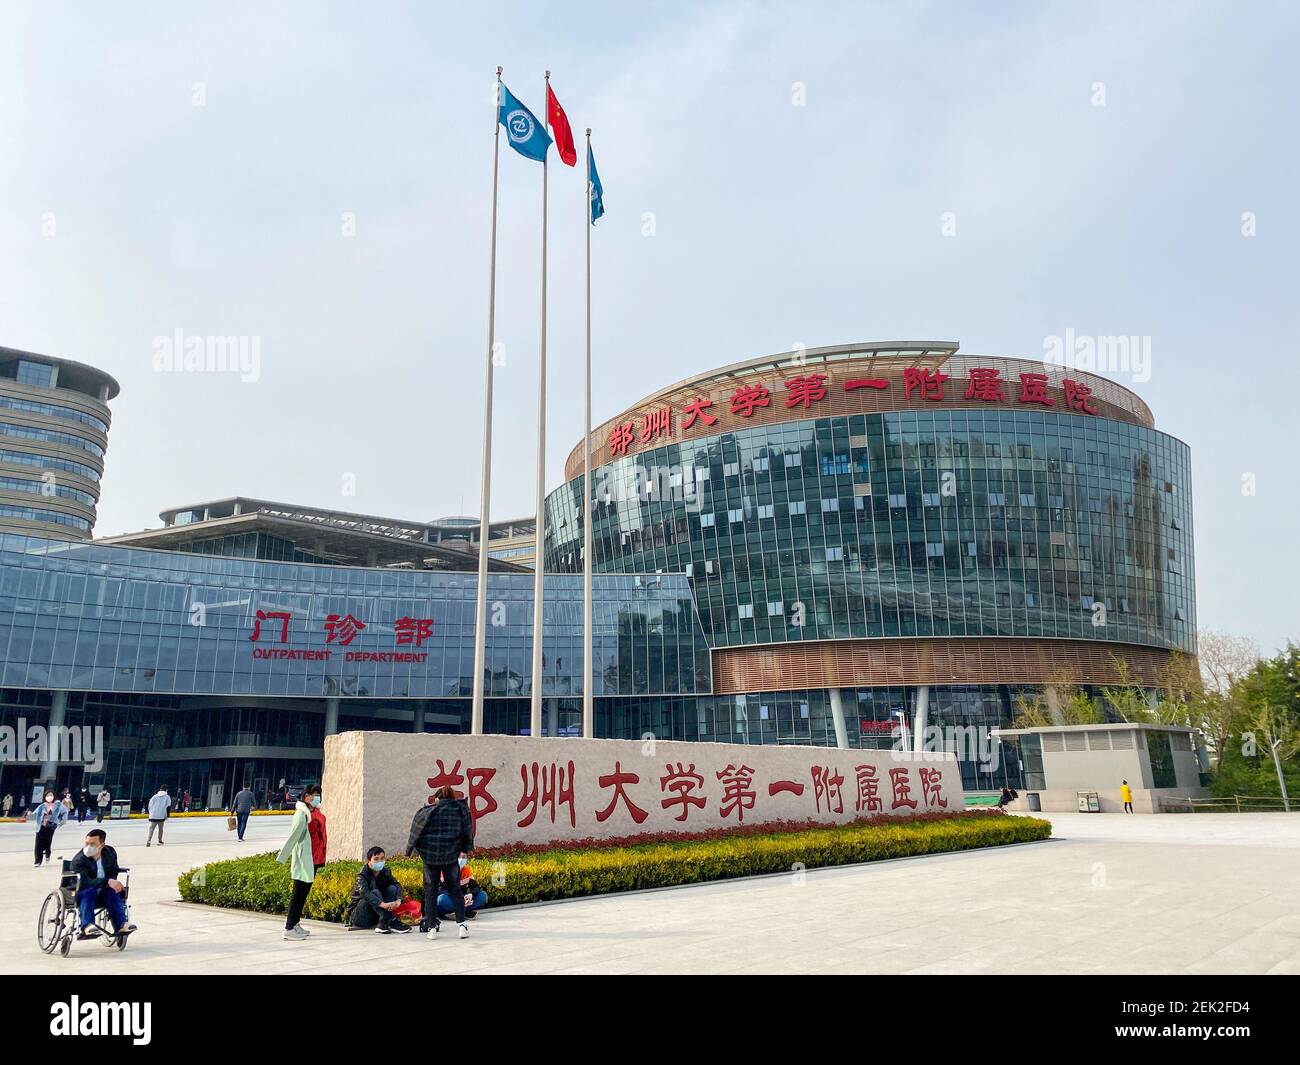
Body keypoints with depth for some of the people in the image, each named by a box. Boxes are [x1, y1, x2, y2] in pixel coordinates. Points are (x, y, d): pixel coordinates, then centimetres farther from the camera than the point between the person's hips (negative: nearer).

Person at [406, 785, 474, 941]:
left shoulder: (425, 812, 4)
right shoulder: (459, 808, 4)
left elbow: (416, 833, 5)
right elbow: (467, 830, 3)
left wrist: (411, 851, 14)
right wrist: (464, 849, 11)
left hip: (429, 857, 0)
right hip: (451, 857, 0)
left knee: (430, 892, 10)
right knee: (454, 890, 11)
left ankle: (431, 927, 8)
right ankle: (462, 925, 3)